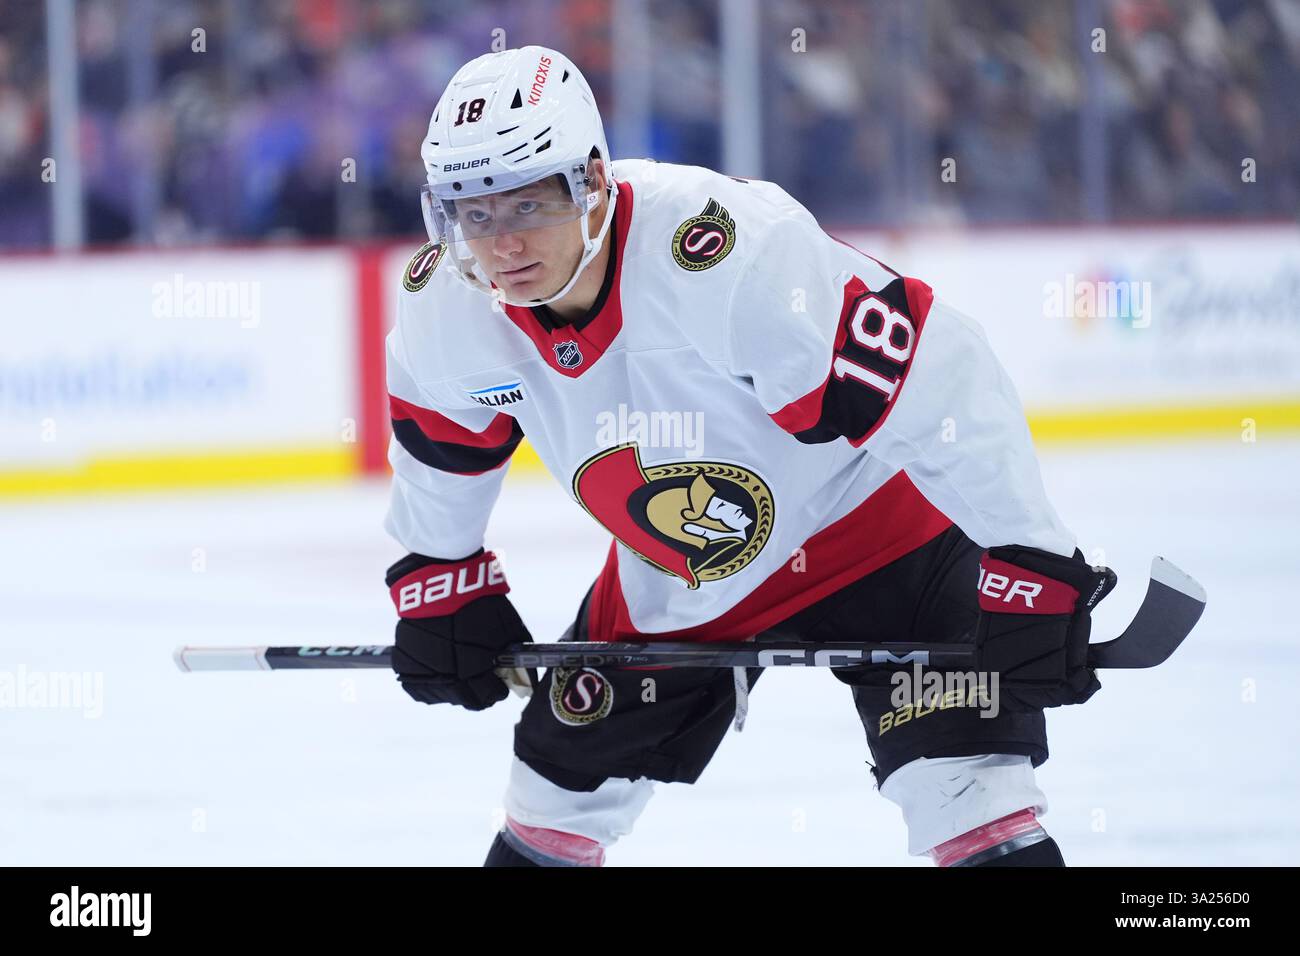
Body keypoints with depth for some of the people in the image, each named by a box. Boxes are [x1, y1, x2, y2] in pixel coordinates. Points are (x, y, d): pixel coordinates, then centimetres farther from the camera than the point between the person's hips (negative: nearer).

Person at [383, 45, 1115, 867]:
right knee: (564, 790, 14)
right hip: (669, 579, 6)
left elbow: (941, 389, -35)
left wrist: (1030, 572, -33)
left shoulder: (731, 254, -38)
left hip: (867, 523, -6)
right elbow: (444, 448, 7)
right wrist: (442, 588, 14)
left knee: (969, 796, -20)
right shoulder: (446, 307, -17)